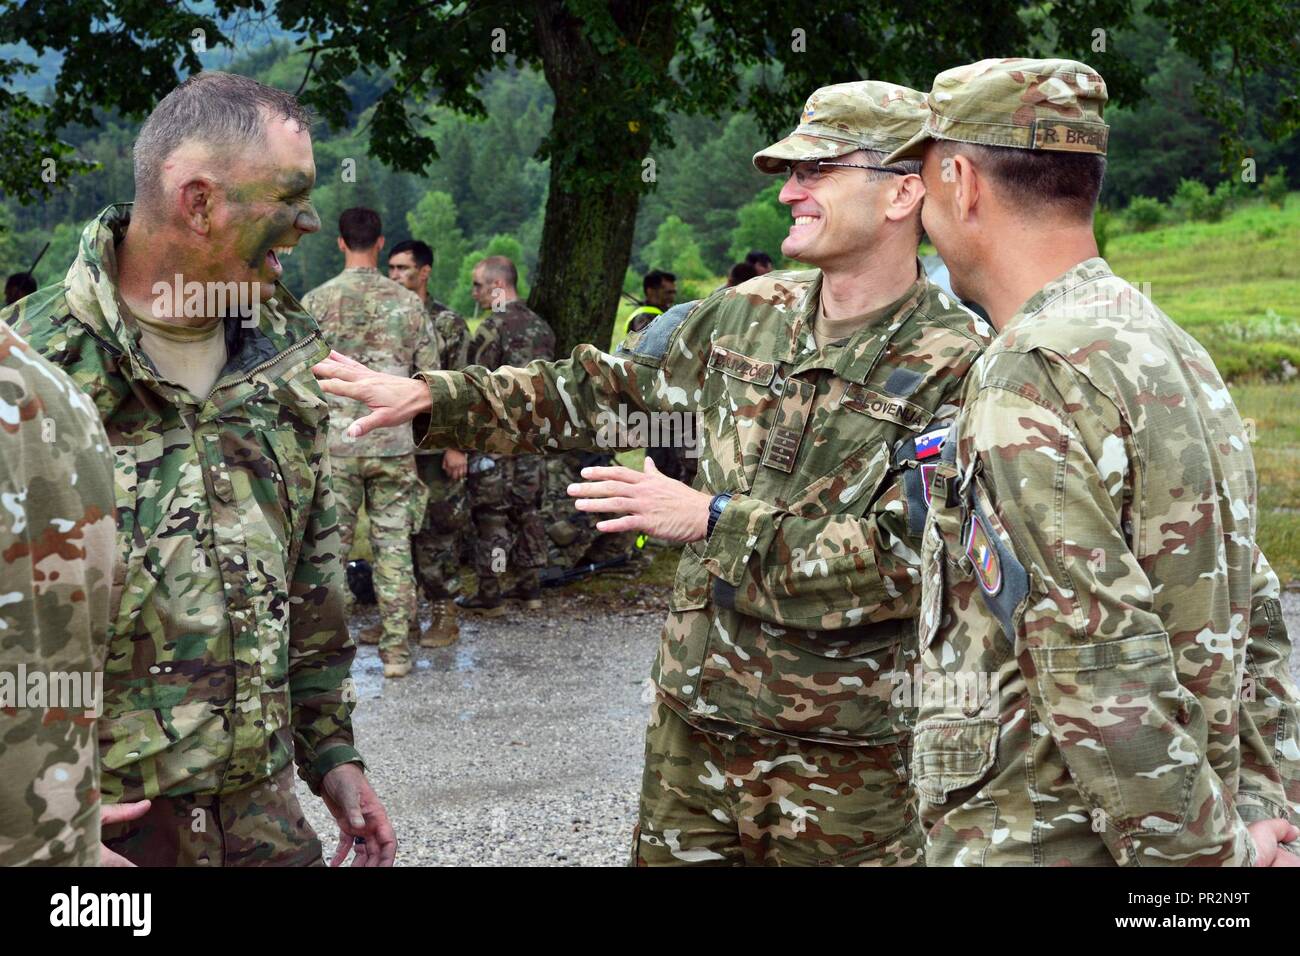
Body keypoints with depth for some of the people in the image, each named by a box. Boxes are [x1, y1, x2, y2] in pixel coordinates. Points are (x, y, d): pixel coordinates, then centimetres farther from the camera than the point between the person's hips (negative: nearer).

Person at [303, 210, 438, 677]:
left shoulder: (316, 302, -3)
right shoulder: (408, 302, 1)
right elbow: (432, 374, 4)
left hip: (335, 441, -1)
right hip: (393, 442, 1)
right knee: (394, 542, 7)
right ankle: (396, 644, 8)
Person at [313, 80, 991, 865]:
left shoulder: (958, 367, -13)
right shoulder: (747, 315, 5)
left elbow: (907, 560, -20)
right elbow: (593, 391, 13)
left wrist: (710, 520, -22)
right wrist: (427, 398, 5)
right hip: (692, 724, 5)